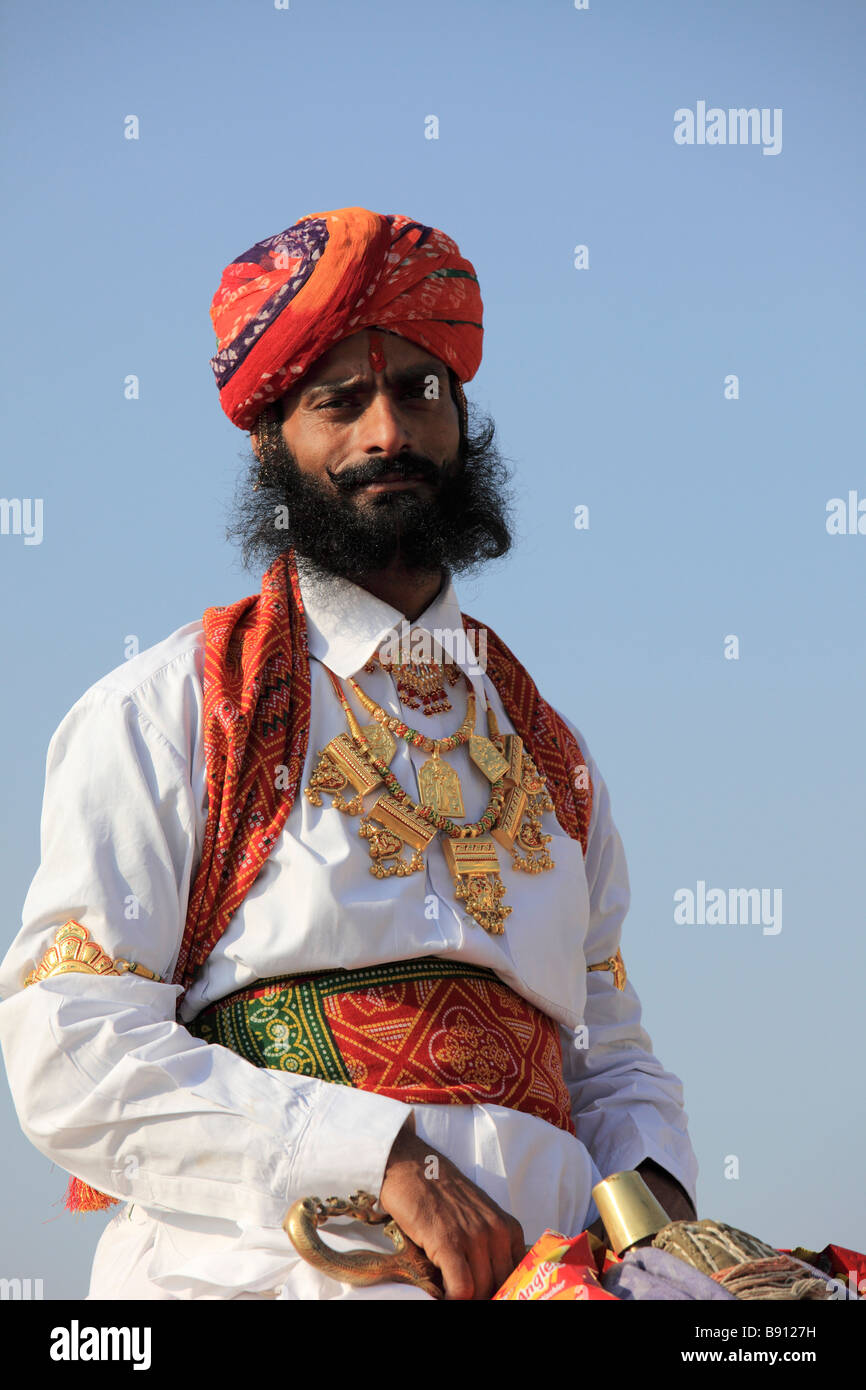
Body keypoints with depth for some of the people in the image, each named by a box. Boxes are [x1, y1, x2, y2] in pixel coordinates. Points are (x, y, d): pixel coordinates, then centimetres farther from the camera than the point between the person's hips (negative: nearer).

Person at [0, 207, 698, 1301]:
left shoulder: (549, 754, 21)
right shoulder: (160, 713, 4)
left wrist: (655, 1191, 2)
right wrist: (384, 1155, -15)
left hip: (526, 1280, 3)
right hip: (255, 1272, -3)